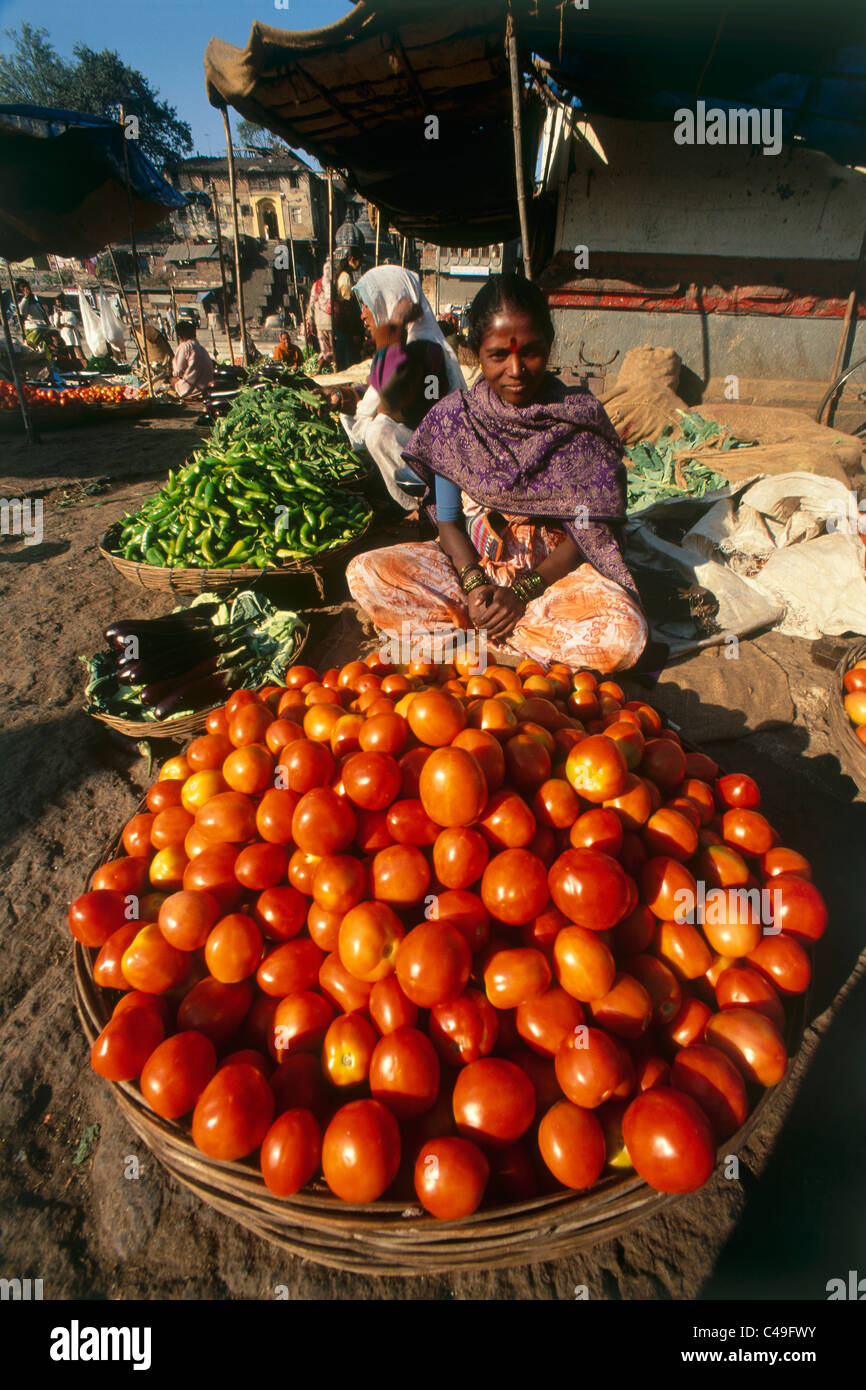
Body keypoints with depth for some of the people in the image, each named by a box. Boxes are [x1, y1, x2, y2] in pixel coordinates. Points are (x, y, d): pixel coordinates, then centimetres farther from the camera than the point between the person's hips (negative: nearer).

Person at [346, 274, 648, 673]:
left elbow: (588, 530, -7)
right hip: (471, 563, 1)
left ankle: (460, 633, -20)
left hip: (554, 570, 0)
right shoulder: (453, 417, -2)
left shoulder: (580, 417, -7)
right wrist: (474, 583, -19)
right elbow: (448, 521, 1)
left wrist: (523, 593, -19)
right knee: (365, 572, -19)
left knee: (624, 636, -33)